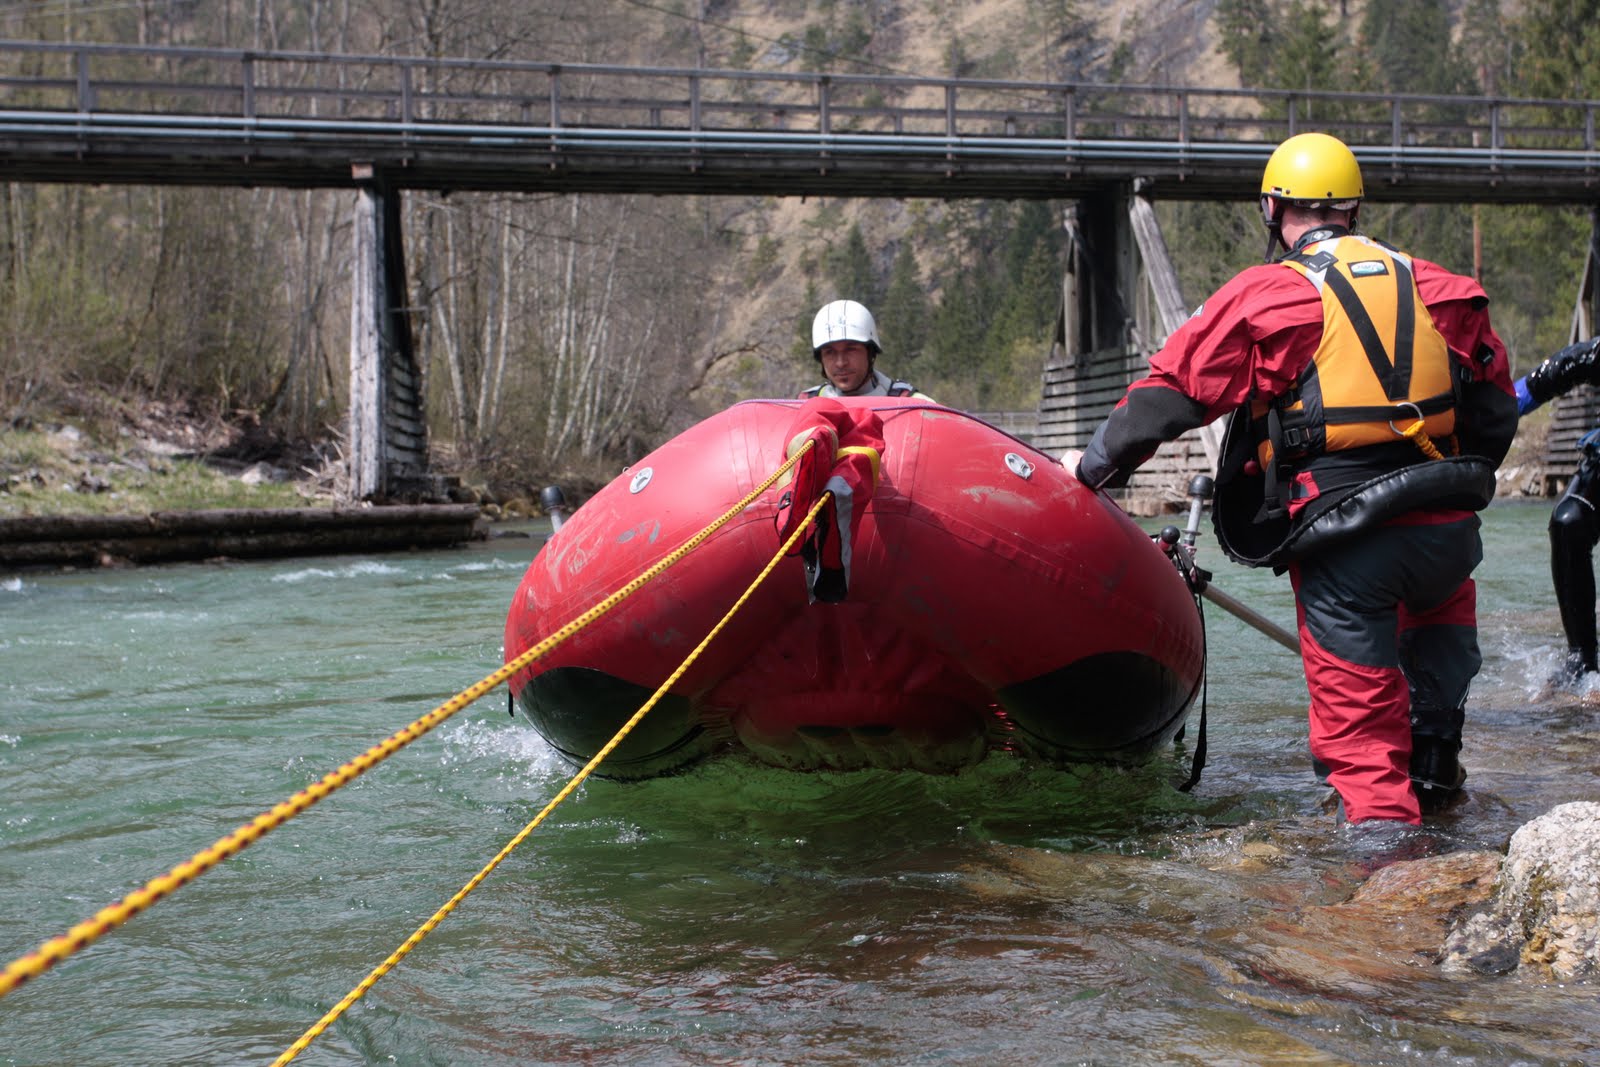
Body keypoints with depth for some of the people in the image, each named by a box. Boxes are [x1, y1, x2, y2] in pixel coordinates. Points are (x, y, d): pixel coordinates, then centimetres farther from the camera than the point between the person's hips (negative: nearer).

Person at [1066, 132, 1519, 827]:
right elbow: (1495, 413, 17)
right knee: (1443, 611, 35)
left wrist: (1095, 467, 11)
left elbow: (1168, 394, -1)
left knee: (1357, 705, 6)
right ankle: (1432, 764, 28)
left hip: (1342, 545, -4)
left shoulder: (1261, 296, -1)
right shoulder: (1438, 288, 13)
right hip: (1448, 532, 5)